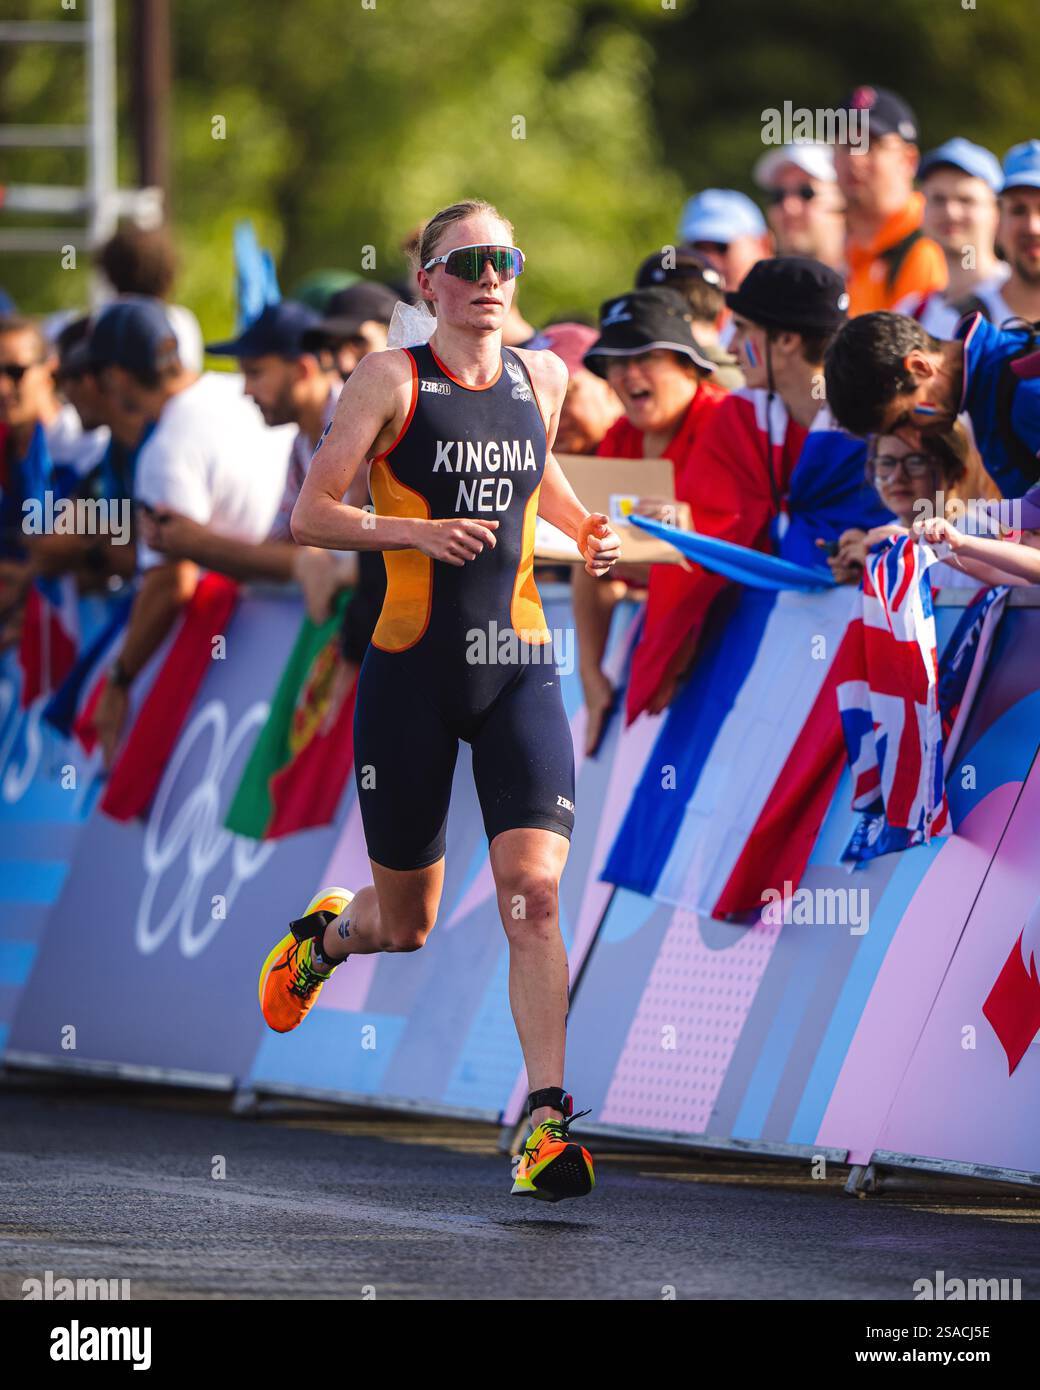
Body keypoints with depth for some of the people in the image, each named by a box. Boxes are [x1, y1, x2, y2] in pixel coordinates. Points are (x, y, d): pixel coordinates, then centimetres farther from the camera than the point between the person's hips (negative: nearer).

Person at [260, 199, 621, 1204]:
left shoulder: (541, 376, 8)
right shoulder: (390, 380, -5)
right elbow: (309, 516, -7)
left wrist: (584, 528, 11)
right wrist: (415, 531, -22)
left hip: (517, 668, 2)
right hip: (412, 668, -2)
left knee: (532, 893, -16)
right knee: (406, 924, 10)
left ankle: (547, 1120, -17)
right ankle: (327, 932, 47)